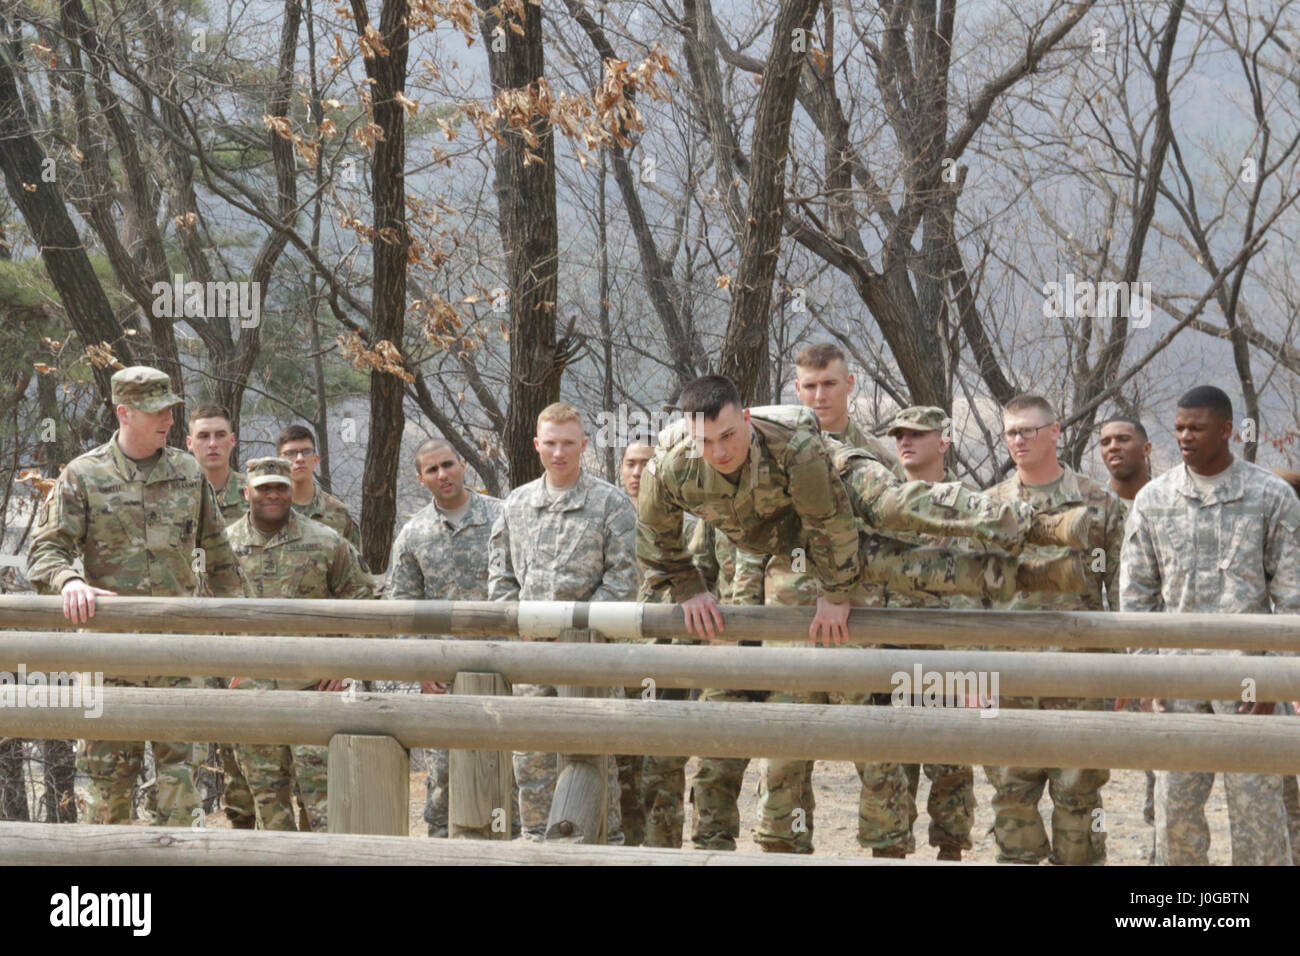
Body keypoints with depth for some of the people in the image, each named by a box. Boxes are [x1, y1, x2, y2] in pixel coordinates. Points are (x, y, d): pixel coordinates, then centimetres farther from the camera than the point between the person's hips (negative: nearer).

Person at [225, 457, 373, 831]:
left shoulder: (325, 542, 1)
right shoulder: (224, 545, 5)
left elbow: (357, 595, 9)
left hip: (312, 685, -2)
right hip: (250, 686, 2)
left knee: (319, 781, -8)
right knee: (266, 790, 6)